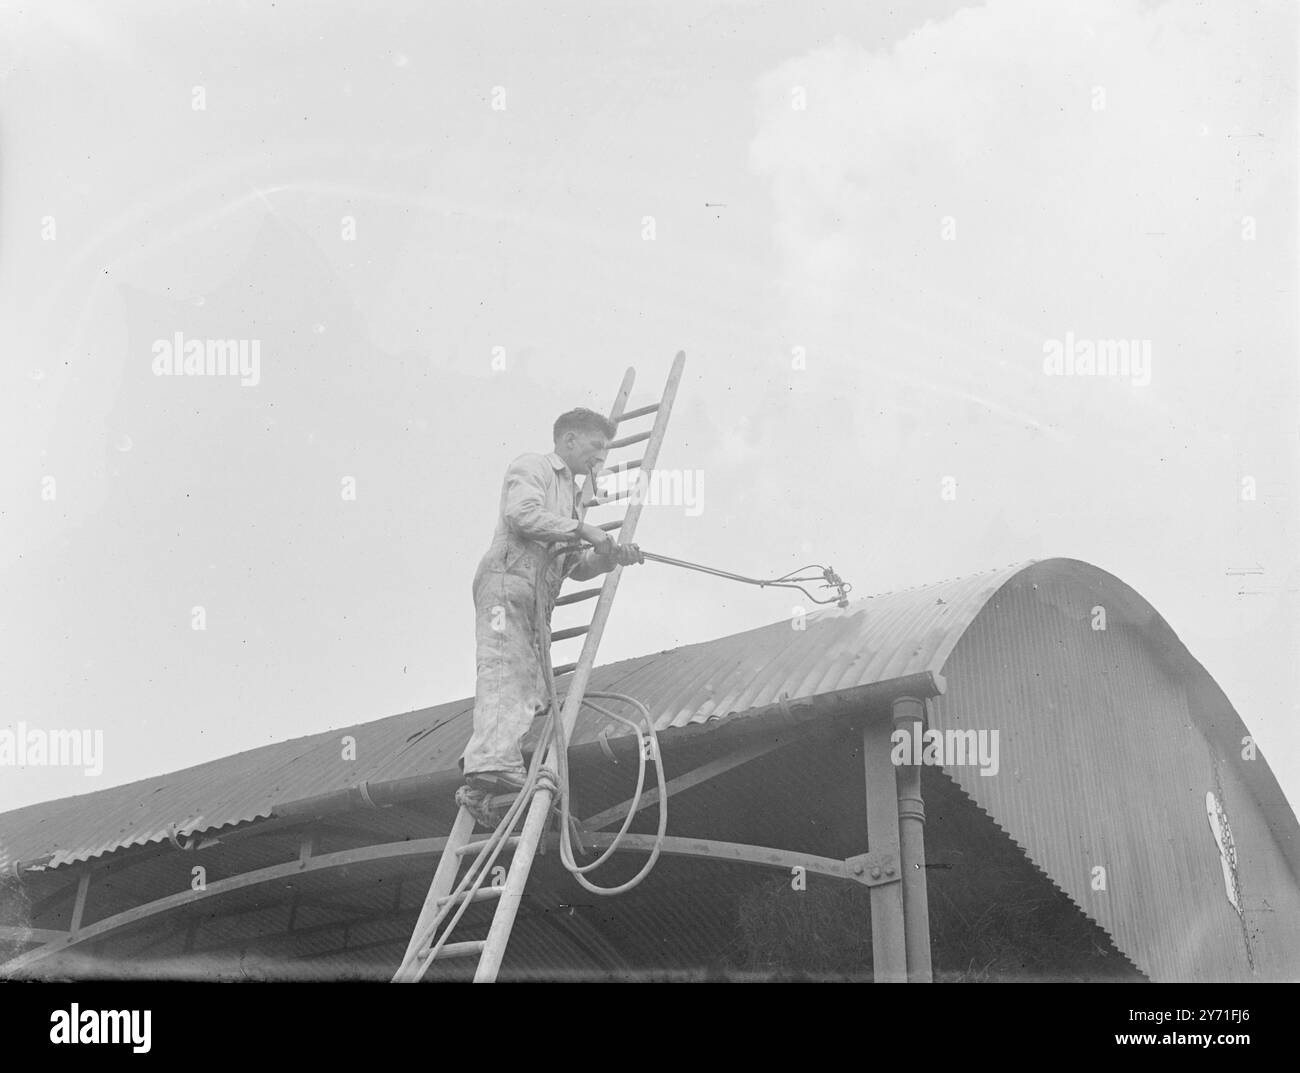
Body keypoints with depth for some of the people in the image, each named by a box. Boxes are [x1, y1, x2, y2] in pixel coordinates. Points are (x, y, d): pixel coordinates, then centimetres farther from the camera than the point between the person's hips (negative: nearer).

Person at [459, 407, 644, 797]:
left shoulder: (570, 492, 34)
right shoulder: (532, 467, 8)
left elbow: (575, 566, 25)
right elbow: (522, 513, -15)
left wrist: (612, 556, 5)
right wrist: (583, 529, -13)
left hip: (536, 596, 10)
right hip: (508, 578, -10)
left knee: (533, 688, 0)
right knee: (506, 670, -23)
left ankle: (482, 760, -5)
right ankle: (492, 762, -36)